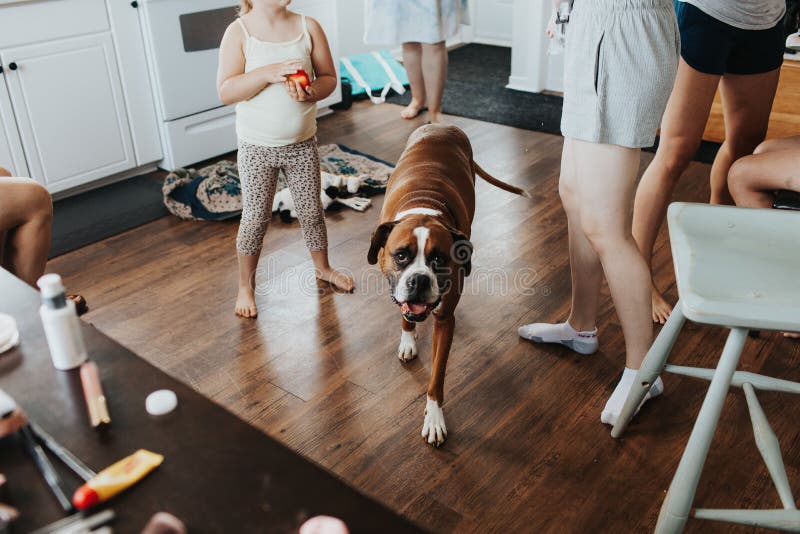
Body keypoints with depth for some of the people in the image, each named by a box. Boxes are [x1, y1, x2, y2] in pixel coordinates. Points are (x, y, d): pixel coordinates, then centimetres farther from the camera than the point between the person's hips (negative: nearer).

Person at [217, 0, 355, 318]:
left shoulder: (308, 27, -3)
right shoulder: (239, 32, -11)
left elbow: (329, 77, 1)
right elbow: (225, 92, -16)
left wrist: (310, 92, -21)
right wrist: (268, 73, -29)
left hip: (302, 143, 3)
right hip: (257, 148, -3)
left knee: (312, 211, 15)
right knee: (255, 218, 6)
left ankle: (322, 268, 39)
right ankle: (246, 286, 24)